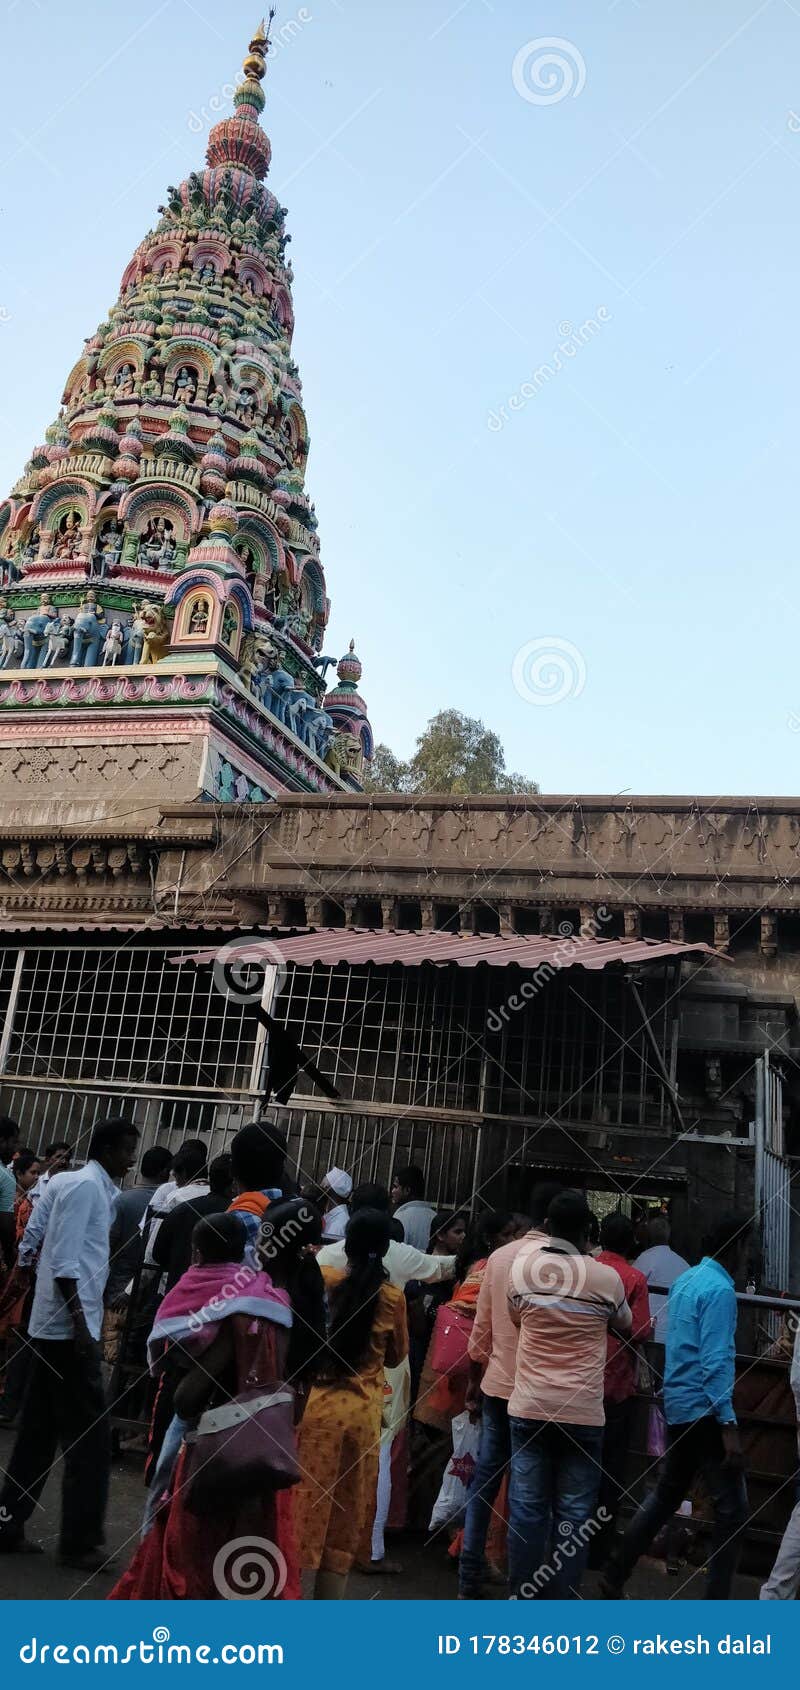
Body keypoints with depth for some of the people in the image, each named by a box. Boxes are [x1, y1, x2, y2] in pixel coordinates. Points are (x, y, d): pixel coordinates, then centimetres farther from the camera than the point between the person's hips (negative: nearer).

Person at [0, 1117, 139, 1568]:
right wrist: (80, 1323, -21)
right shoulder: (85, 1185, -15)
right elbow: (63, 1261, -20)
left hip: (56, 1326, 9)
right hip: (69, 1327, -9)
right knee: (92, 1438, -1)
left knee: (39, 1433, 15)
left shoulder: (97, 1188, 13)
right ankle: (81, 1541, 7)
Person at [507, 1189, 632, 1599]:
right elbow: (626, 1325, 13)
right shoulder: (606, 1278, -7)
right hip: (583, 1411, -2)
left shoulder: (521, 1266, -3)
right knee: (574, 1511, 7)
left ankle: (523, 1597, 17)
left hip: (528, 1406, 2)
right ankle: (561, 1600, 11)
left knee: (527, 1506, 10)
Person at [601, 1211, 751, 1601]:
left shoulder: (684, 1281, 11)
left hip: (678, 1405, 9)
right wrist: (728, 1425, -22)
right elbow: (716, 1361, -22)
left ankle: (615, 1577, 23)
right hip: (704, 1409, -9)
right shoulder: (719, 1289, -16)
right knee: (732, 1508, -1)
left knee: (665, 1495, 18)